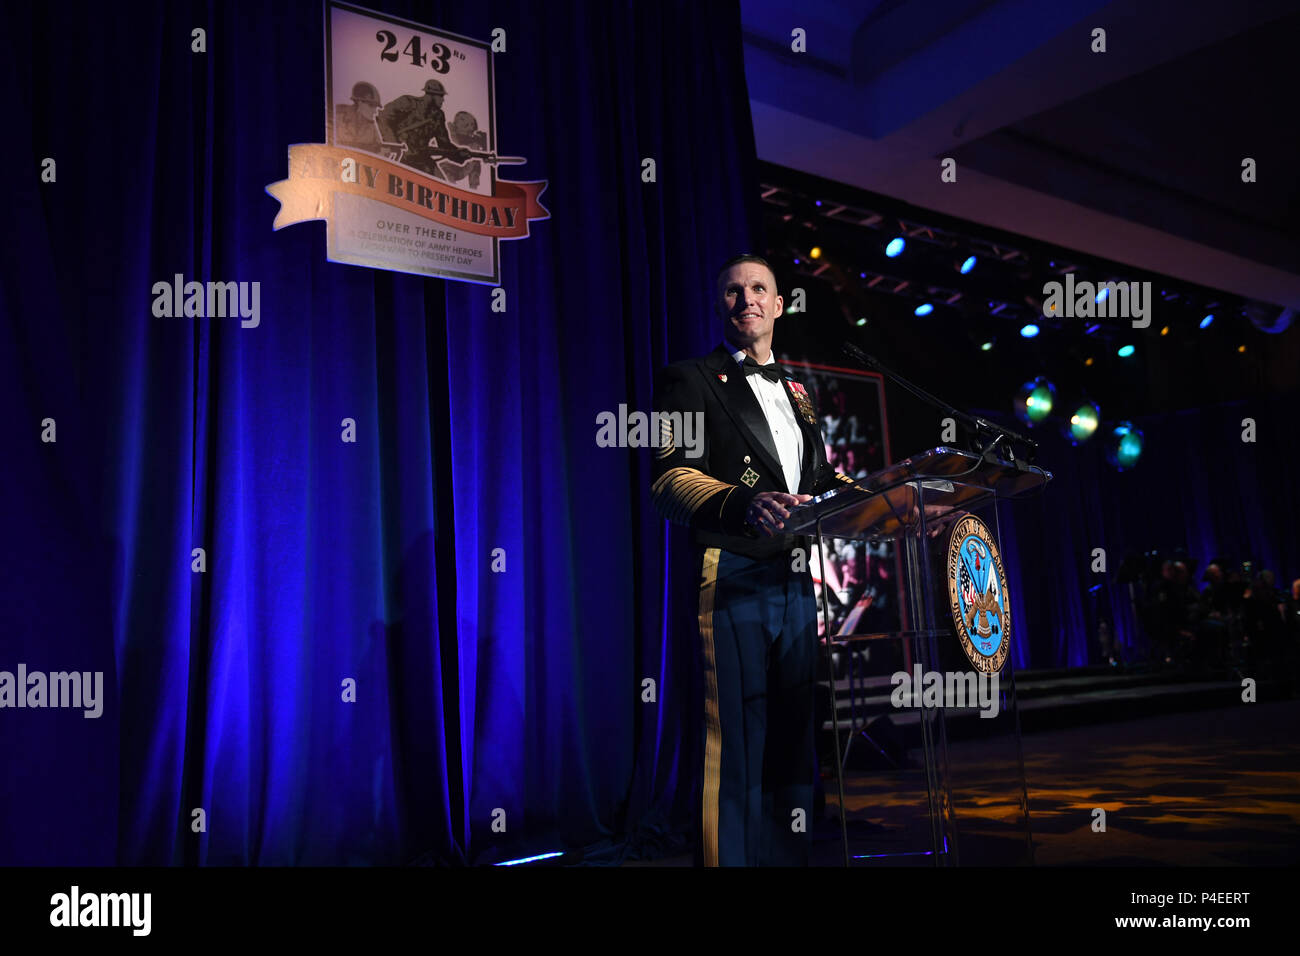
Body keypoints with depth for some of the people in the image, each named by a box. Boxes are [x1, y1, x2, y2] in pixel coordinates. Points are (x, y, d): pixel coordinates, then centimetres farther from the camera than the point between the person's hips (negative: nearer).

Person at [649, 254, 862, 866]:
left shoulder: (795, 391, 24)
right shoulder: (689, 380, 3)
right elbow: (671, 480, -11)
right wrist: (744, 505, -30)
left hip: (797, 582, 6)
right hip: (730, 582, -6)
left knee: (793, 745, 11)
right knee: (734, 748, -7)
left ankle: (791, 856, 22)